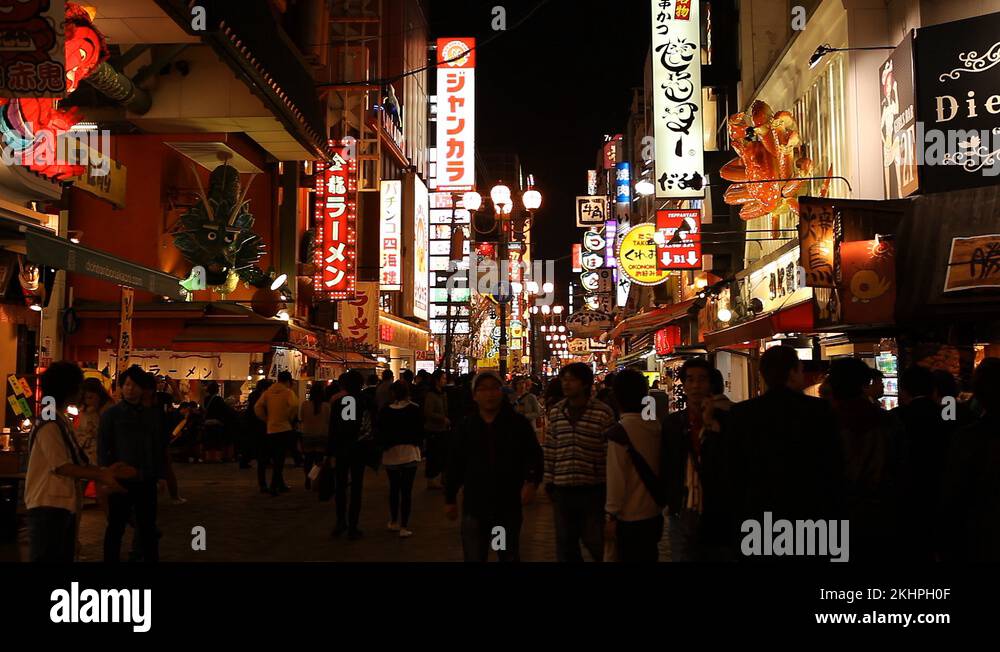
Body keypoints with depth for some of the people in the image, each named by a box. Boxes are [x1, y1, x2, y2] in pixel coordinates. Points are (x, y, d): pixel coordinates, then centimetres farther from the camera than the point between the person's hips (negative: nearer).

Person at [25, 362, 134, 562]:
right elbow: (61, 467, -20)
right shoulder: (49, 424, -16)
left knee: (64, 556, 14)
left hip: (64, 504, 10)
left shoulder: (61, 421, 14)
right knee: (46, 557, -5)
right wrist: (102, 476, -20)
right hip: (48, 507, -10)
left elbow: (77, 459, 14)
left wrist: (104, 472, 4)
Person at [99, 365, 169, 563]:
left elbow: (160, 447, 13)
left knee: (148, 527, 10)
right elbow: (102, 447, -2)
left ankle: (151, 558, 20)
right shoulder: (111, 414, 1)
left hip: (147, 480, 3)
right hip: (120, 479, -3)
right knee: (116, 527, 6)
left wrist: (161, 475, 7)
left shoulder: (152, 415, 9)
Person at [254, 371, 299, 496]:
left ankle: (280, 484, 25)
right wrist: (290, 417, -7)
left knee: (275, 459, 16)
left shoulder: (267, 392, 8)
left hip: (271, 430, 4)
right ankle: (274, 487, -6)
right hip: (284, 429, -4)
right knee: (280, 459, 0)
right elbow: (294, 405, -23)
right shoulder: (288, 392, -5)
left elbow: (257, 407, -3)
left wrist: (266, 419, 6)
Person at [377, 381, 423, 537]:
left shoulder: (385, 411, -3)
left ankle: (394, 522, 27)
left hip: (390, 454, 2)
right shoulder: (415, 409, -7)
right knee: (407, 490, 0)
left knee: (394, 488, 18)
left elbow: (379, 434, 0)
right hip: (410, 452, -2)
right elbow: (419, 431, -3)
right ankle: (404, 527, 0)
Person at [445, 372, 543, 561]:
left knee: (510, 557, 15)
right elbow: (455, 464, 8)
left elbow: (534, 455, 0)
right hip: (474, 507, 1)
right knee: (473, 557, 8)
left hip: (508, 507, -1)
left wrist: (532, 481, -17)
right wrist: (450, 498, 10)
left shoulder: (518, 423, -3)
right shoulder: (466, 427, 2)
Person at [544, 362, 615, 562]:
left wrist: (609, 486, -7)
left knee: (595, 541, 6)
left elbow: (611, 452, -7)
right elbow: (550, 449, 9)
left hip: (593, 489, -4)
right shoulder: (556, 411, 5)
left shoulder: (603, 413, -9)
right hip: (562, 489, 4)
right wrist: (549, 481, 8)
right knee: (565, 542, 14)